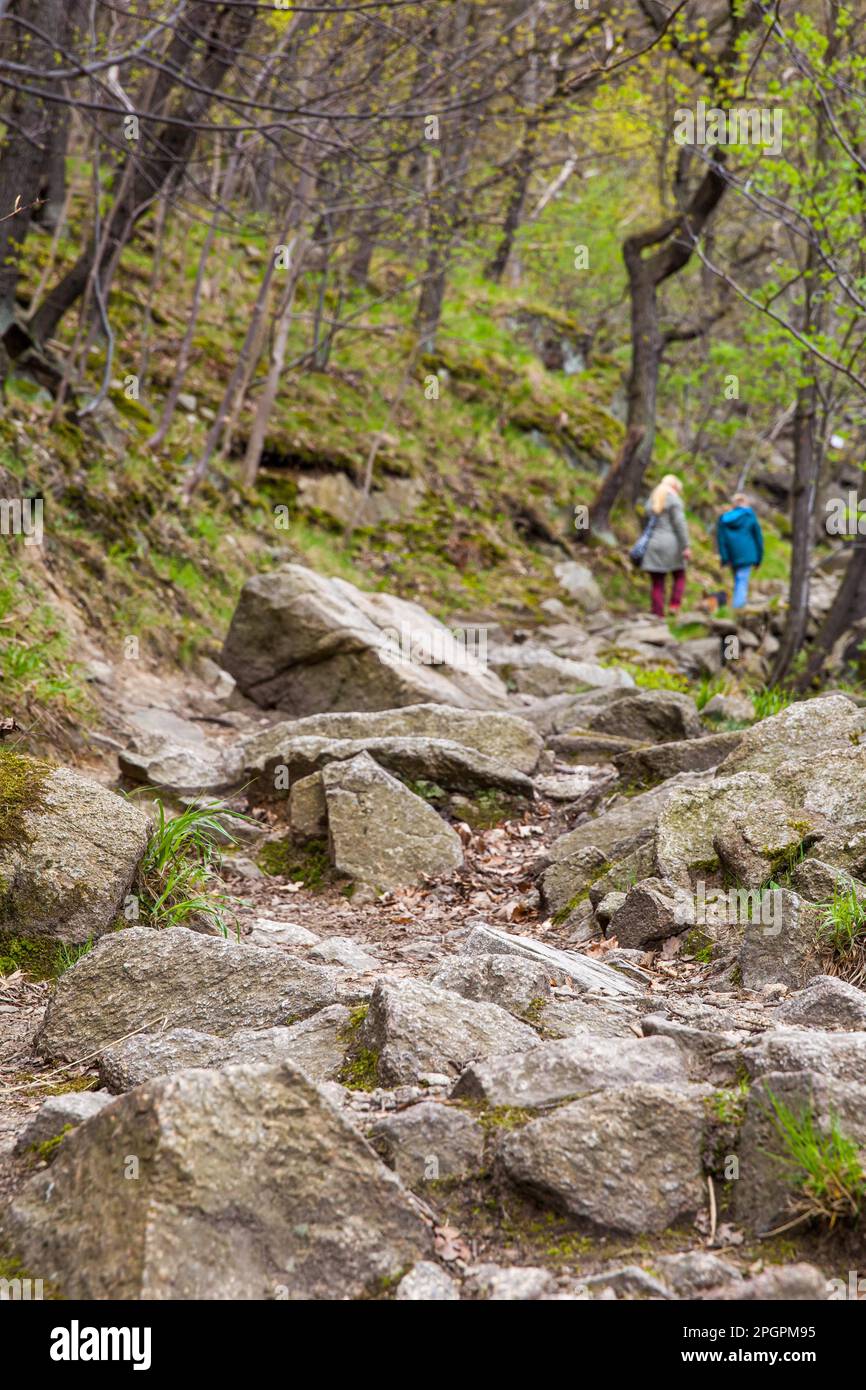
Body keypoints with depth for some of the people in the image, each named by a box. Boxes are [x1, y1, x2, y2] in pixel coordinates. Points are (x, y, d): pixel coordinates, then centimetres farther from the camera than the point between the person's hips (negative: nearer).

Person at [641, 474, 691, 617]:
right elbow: (680, 524, -13)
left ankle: (658, 616, 1)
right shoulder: (673, 499, -6)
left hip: (653, 545, 4)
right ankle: (674, 606, -2)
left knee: (657, 584, 5)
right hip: (671, 545, -4)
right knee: (679, 576, 16)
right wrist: (685, 547, -12)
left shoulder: (652, 499, 14)